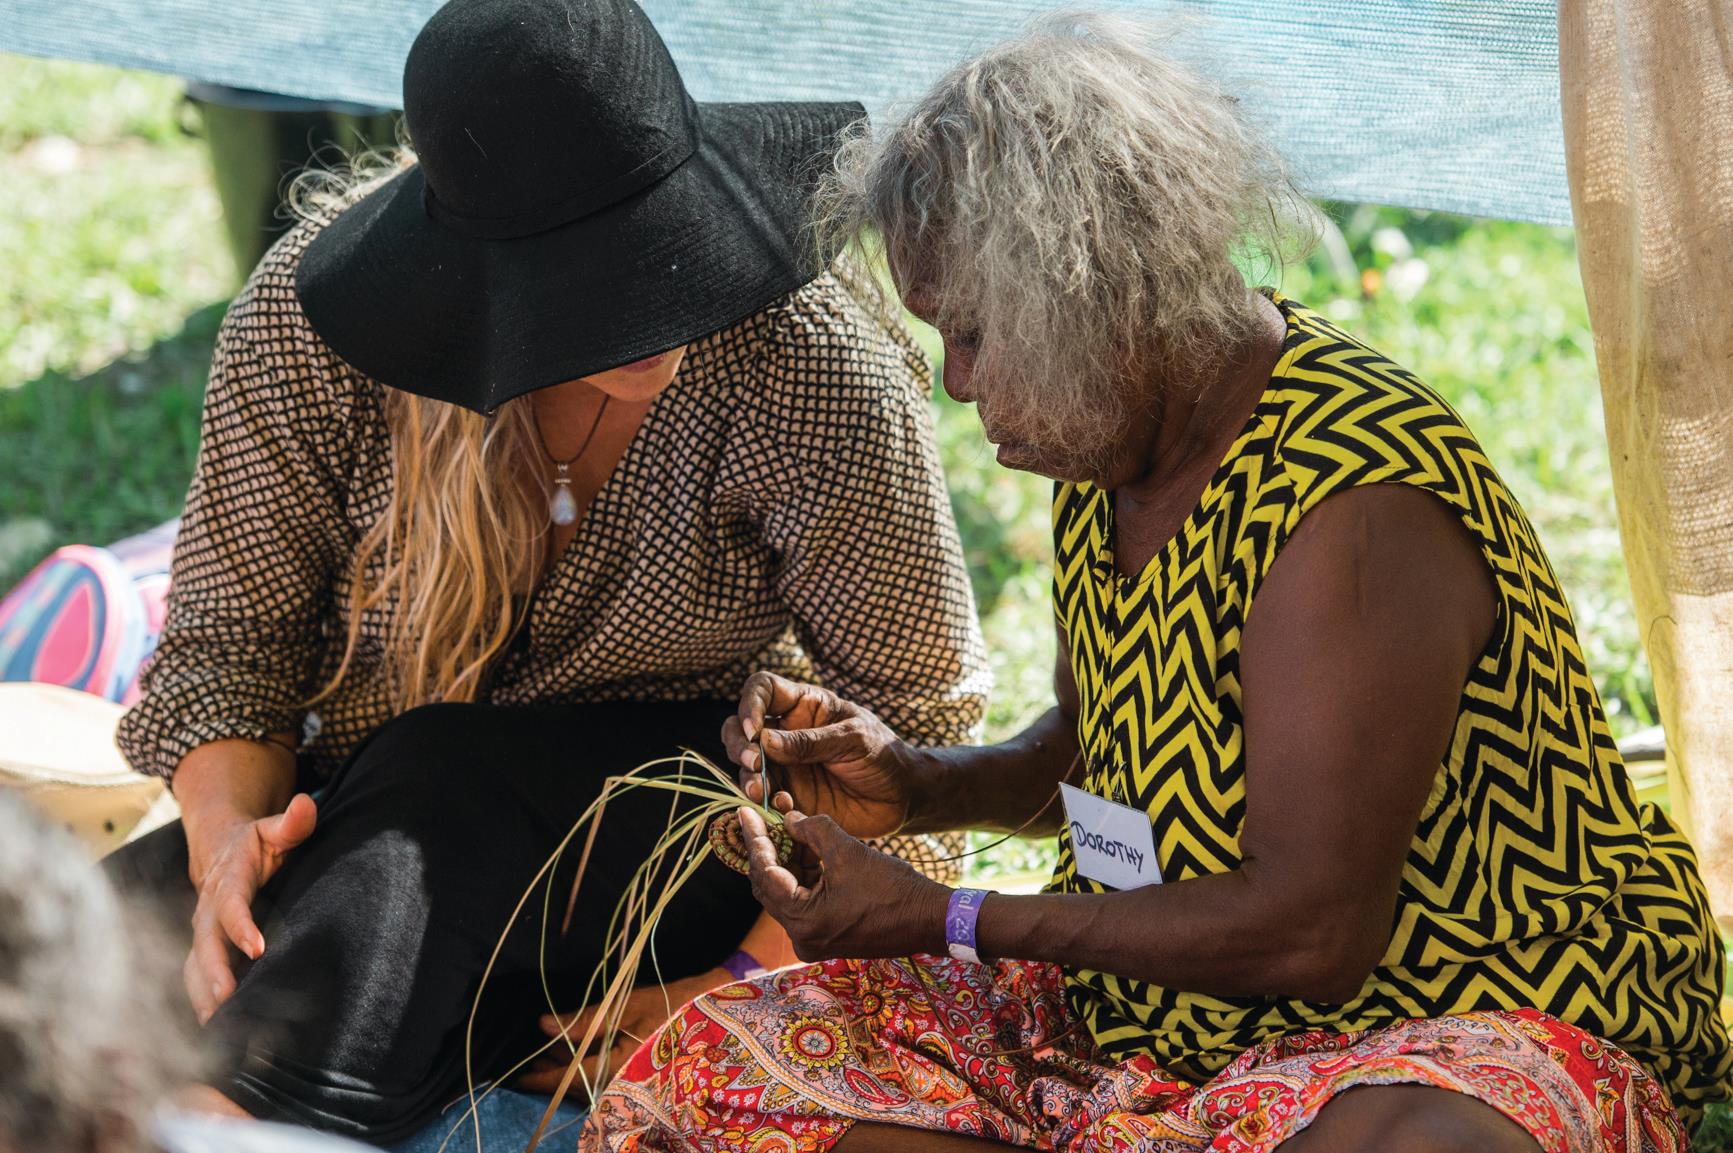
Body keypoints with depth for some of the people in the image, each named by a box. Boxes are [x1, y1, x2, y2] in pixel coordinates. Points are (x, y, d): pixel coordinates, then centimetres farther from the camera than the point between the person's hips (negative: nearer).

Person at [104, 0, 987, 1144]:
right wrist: (229, 832, -24)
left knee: (446, 791, -35)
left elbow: (915, 714, -10)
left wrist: (747, 983, -18)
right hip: (356, 817, 2)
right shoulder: (307, 317, -15)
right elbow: (228, 638, -3)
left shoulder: (815, 372, -19)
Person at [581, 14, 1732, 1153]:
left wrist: (942, 919, -17)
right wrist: (924, 785, 2)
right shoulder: (1110, 445, 5)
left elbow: (1313, 931, -24)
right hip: (1143, 1012, 9)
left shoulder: (1354, 502, -24)